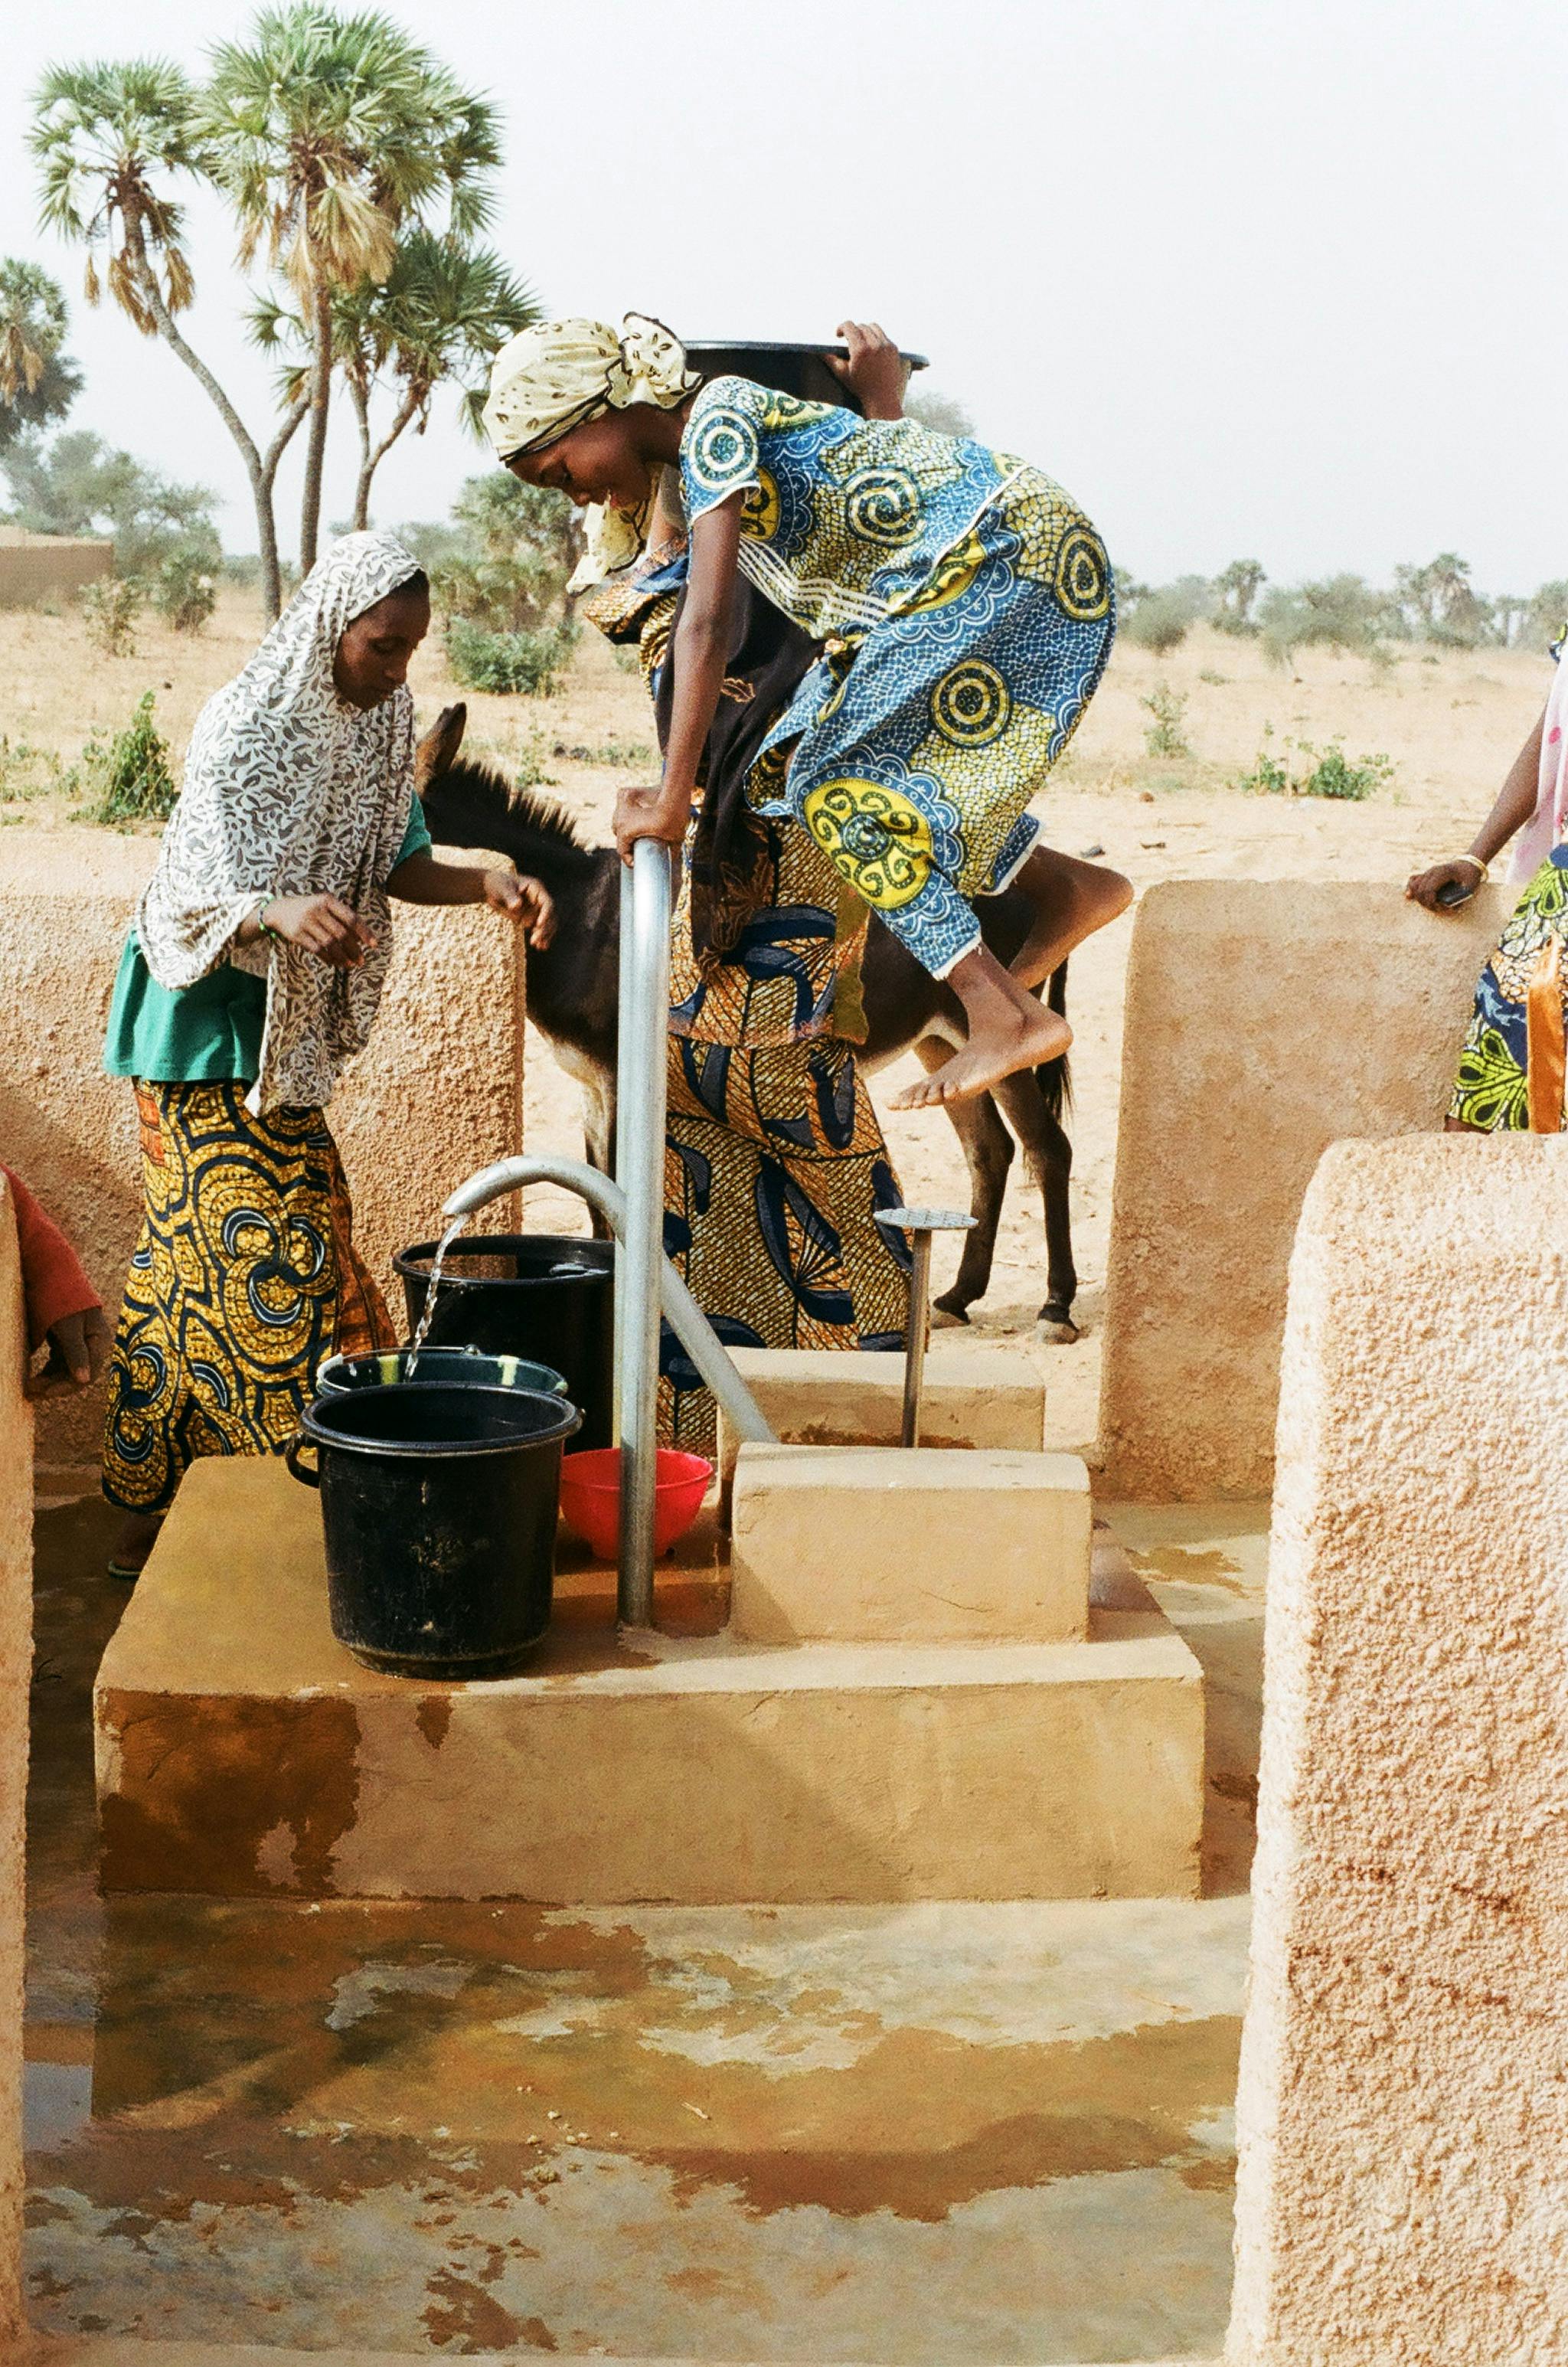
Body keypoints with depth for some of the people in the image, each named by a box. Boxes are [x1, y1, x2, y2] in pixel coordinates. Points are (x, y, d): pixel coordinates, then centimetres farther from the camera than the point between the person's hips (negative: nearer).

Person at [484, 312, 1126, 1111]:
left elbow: (708, 623, -24)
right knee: (807, 762, 9)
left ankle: (1006, 1016, -10)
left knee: (833, 785, -9)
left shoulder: (716, 424, -16)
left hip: (1010, 554, -10)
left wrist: (671, 800, -25)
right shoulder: (701, 449, 13)